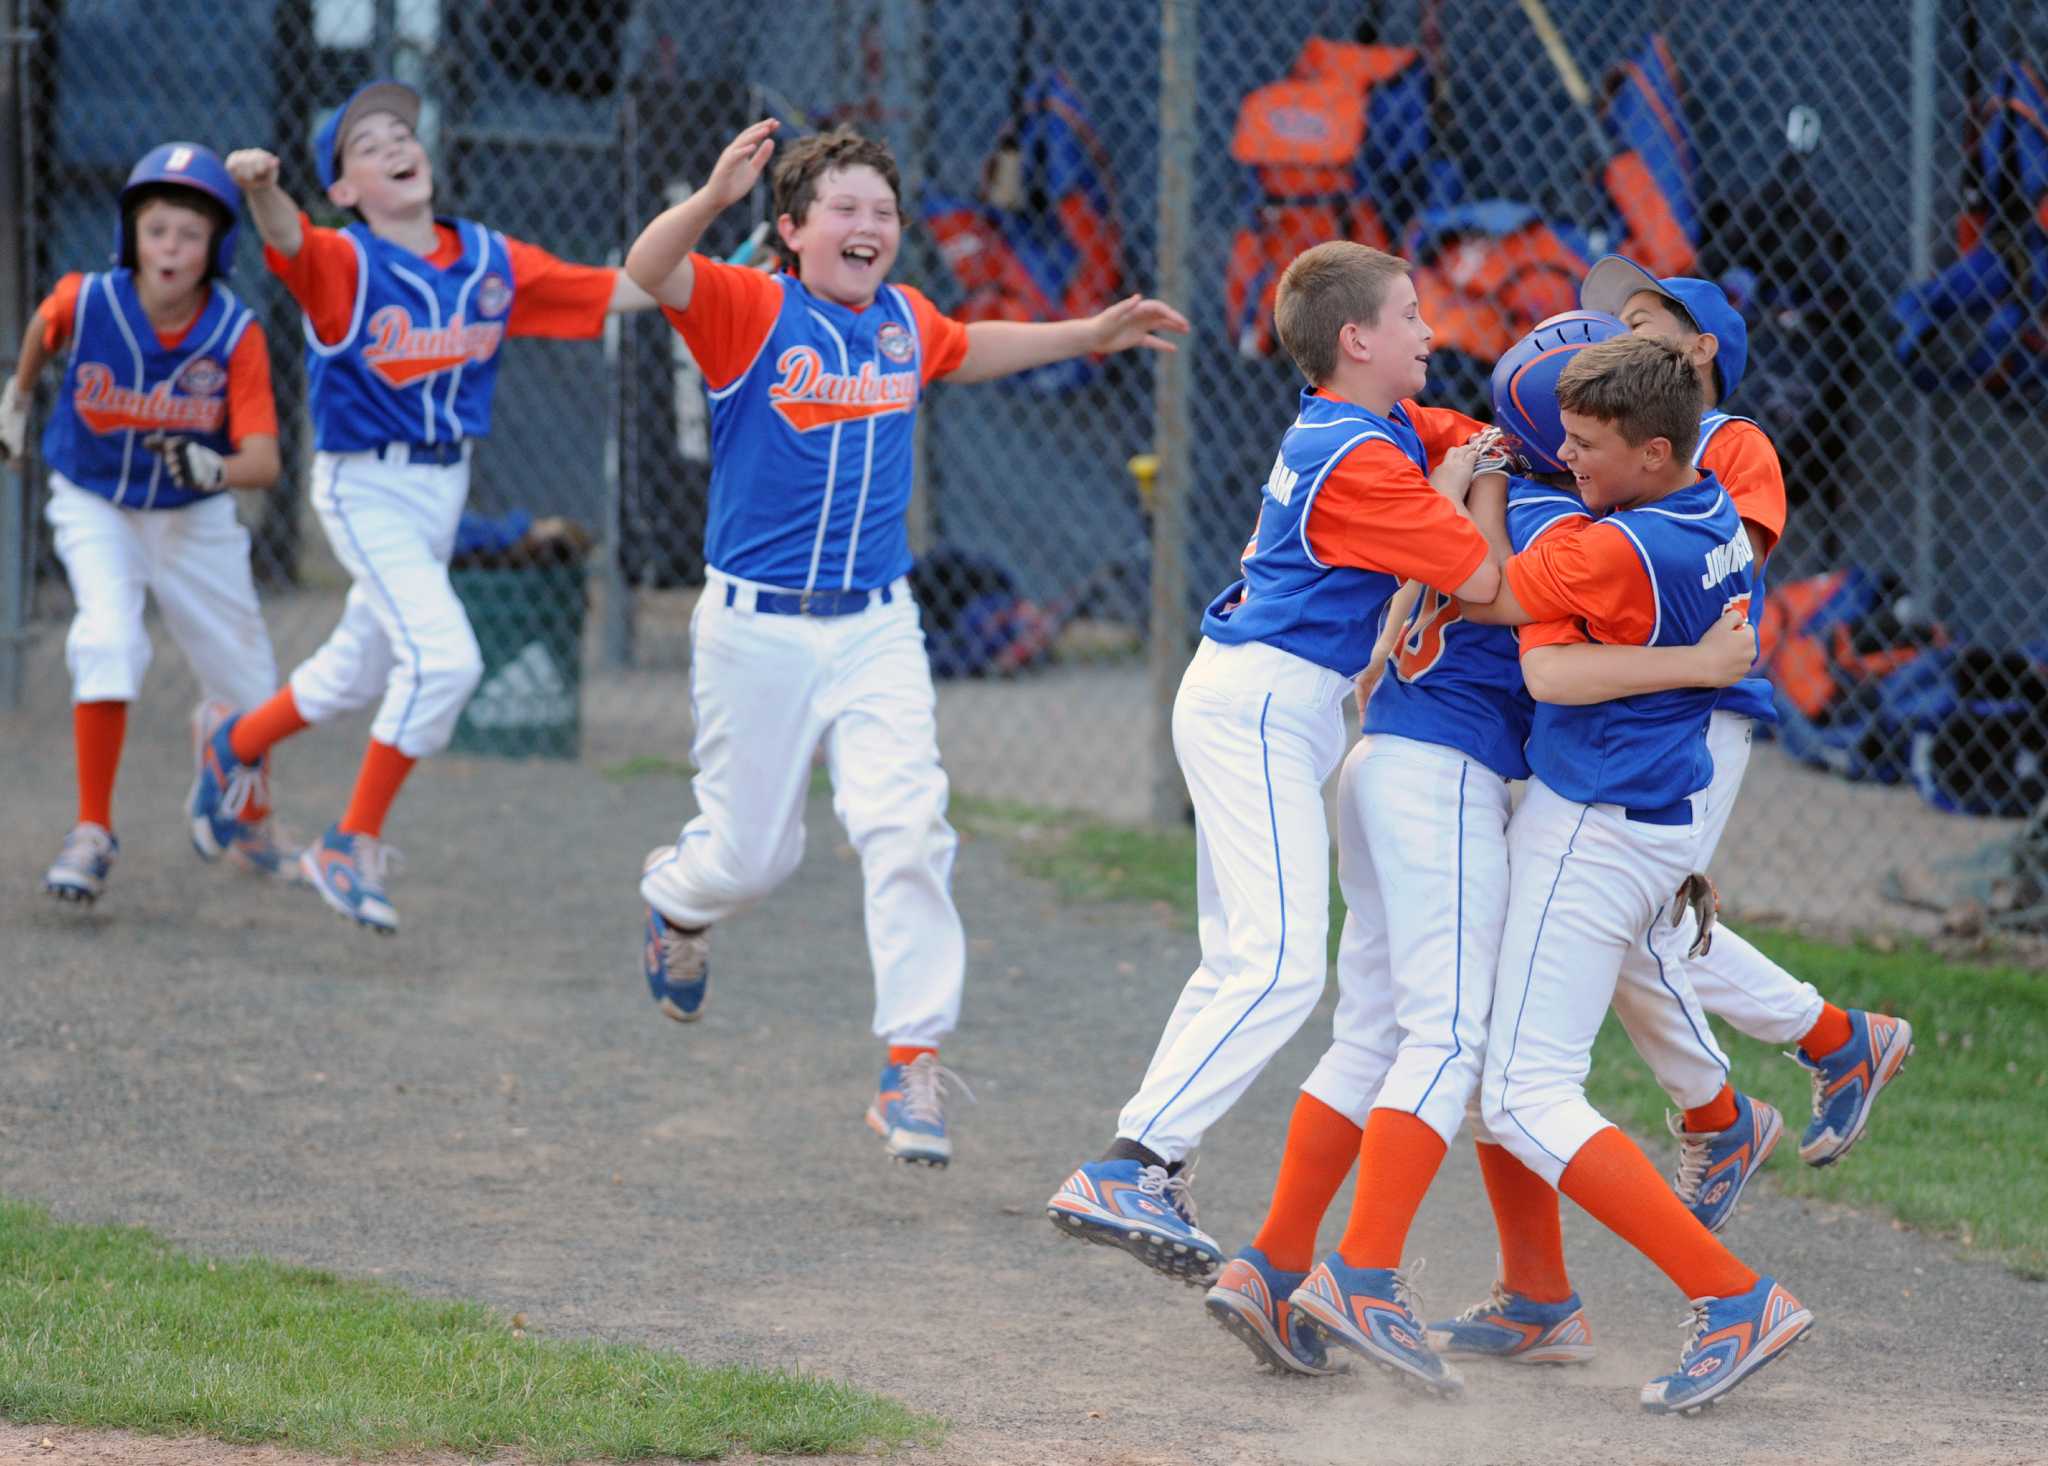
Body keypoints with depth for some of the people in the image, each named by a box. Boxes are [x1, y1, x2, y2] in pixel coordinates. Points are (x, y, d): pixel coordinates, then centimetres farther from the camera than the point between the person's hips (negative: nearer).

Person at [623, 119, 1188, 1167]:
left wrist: (1091, 334, 29)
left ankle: (911, 1065, -11)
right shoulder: (752, 311, -11)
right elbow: (649, 271, -30)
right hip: (758, 628, -3)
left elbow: (967, 352, 30)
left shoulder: (905, 323, 6)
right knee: (753, 855, 8)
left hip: (877, 628, 3)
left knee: (907, 830, -15)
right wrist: (712, 198, -48)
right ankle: (678, 896, 46)